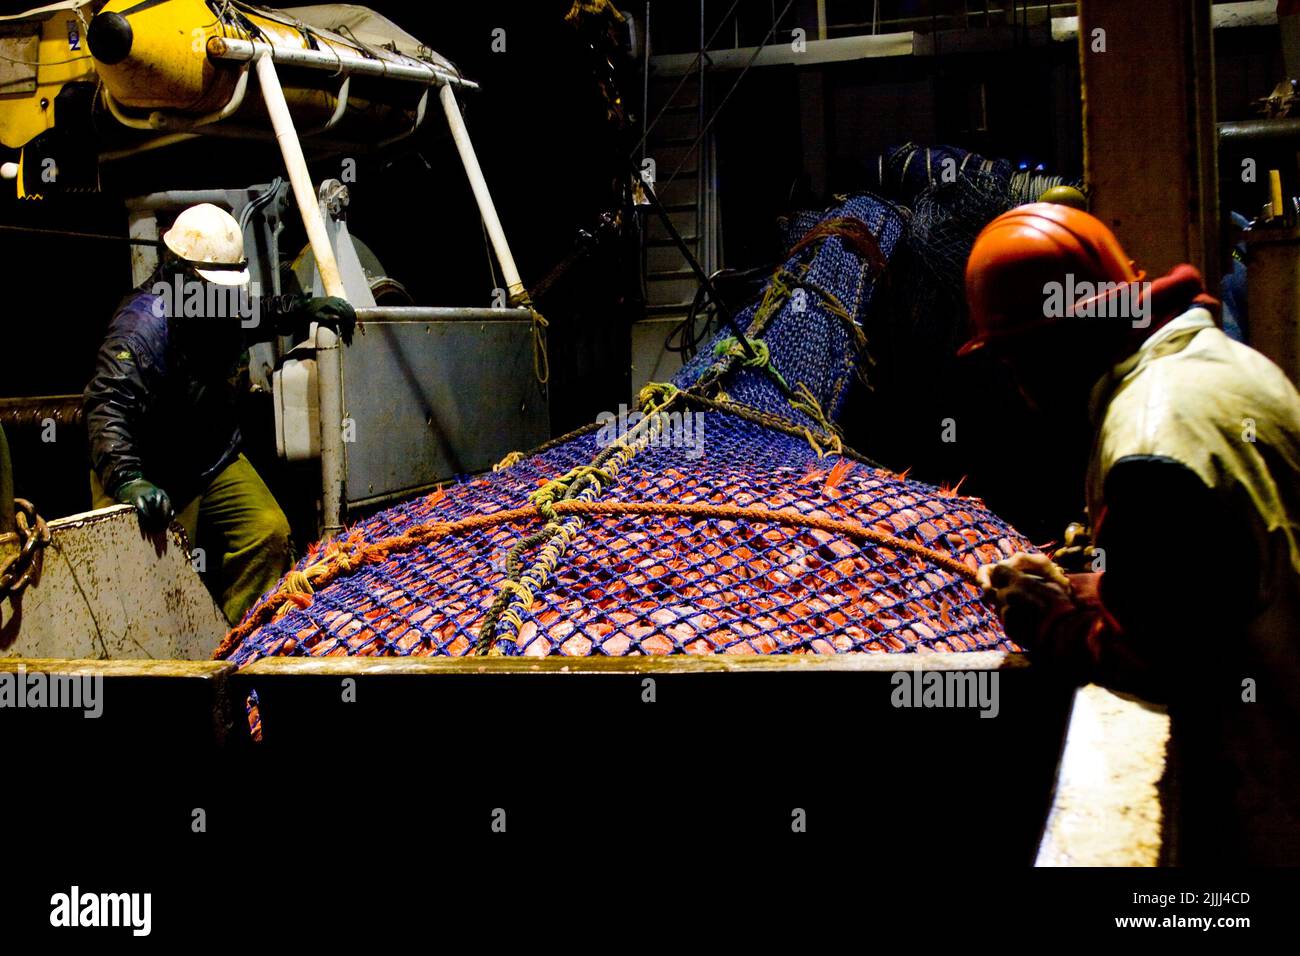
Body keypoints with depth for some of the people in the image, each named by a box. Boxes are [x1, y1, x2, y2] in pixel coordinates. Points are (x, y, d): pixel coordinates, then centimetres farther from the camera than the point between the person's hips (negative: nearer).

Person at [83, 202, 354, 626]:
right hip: (157, 477, -7)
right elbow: (108, 406, -39)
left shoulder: (221, 301, 1)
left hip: (216, 460, 7)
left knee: (269, 533, -10)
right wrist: (126, 480, -54)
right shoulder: (143, 325, -26)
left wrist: (306, 310, 15)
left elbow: (254, 316, 30)